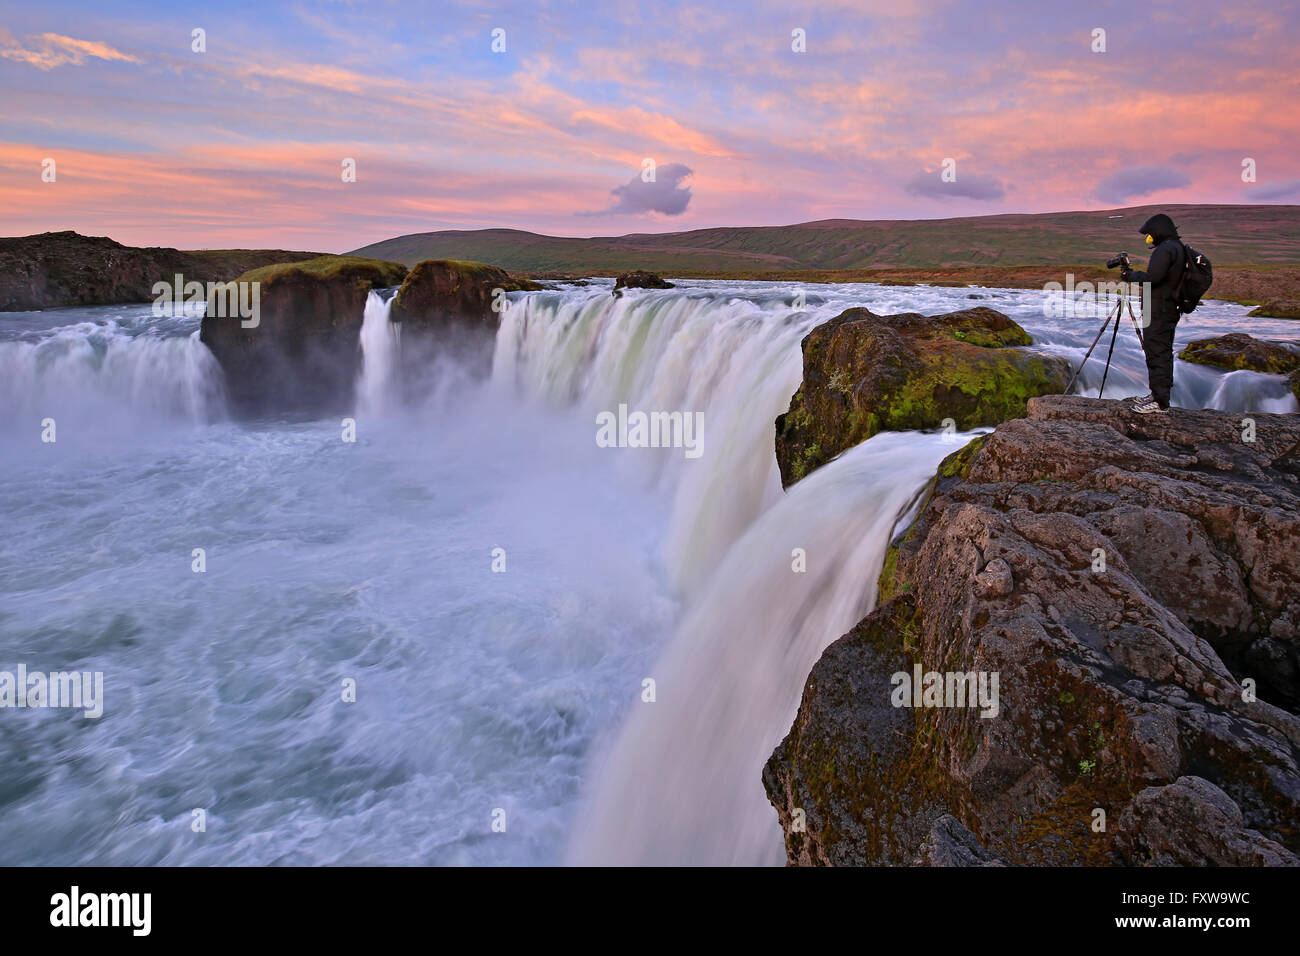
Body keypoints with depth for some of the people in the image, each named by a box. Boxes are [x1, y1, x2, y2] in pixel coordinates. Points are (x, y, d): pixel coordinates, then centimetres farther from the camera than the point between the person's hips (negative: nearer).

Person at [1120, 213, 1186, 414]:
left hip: (1159, 312, -11)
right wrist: (1135, 274, 15)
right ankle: (1159, 394, 25)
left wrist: (1131, 275, -6)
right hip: (1172, 310, 11)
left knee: (1157, 354, -9)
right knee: (1163, 353, 16)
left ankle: (1160, 403, -8)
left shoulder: (1165, 249, -15)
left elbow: (1152, 278, -23)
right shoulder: (1178, 248, 17)